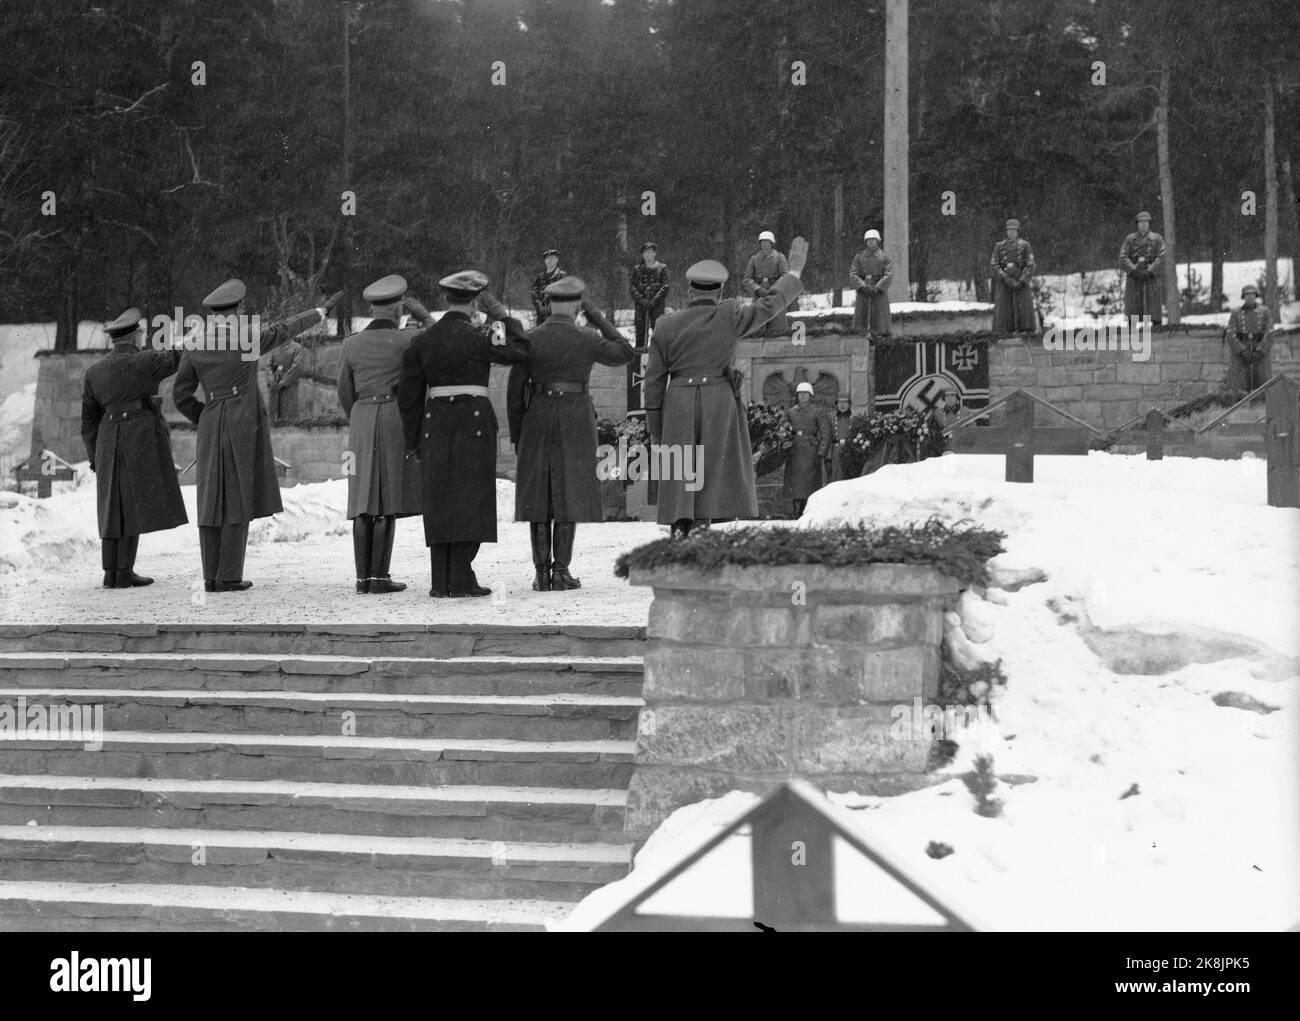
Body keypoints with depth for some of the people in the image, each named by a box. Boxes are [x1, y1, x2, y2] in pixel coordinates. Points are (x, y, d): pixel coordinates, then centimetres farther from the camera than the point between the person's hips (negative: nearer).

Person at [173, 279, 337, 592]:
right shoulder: (247, 342, -8)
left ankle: (212, 577, 5)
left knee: (212, 502, 6)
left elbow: (181, 395, 8)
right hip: (244, 428, -4)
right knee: (237, 502, -2)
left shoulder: (195, 348, 4)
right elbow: (285, 330, 4)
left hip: (211, 428, 5)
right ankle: (229, 576, -4)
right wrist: (322, 311, 17)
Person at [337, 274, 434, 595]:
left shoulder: (351, 344, 4)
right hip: (397, 421, -4)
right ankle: (379, 577, -6)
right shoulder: (407, 340, -7)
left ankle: (363, 577, 3)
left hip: (362, 423, 4)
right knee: (388, 502, -4)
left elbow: (345, 394, 10)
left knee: (365, 502, 6)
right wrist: (423, 315, 11)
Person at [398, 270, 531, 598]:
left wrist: (413, 440, 14)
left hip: (435, 420, 4)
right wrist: (501, 315, 3)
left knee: (439, 500, 9)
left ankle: (440, 582, 9)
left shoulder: (421, 340, 6)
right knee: (471, 496, 0)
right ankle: (461, 580, -4)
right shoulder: (477, 337, -9)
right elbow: (521, 350, -3)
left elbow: (409, 393, 7)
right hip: (474, 420, -4)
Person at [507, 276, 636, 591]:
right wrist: (600, 321, 12)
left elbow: (515, 391, 0)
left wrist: (516, 435, 10)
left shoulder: (528, 339, -2)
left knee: (538, 496, 6)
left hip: (537, 419, 2)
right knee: (568, 494, 2)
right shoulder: (585, 340, -7)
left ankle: (542, 573, 4)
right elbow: (624, 354, 9)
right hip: (576, 420, -2)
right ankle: (561, 572, -1)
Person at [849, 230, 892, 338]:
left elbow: (889, 274, -6)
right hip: (863, 291, 2)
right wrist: (863, 286, -14)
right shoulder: (859, 256, 7)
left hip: (879, 291, -2)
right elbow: (853, 274, 2)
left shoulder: (884, 257, 2)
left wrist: (877, 288, -16)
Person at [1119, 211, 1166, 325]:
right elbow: (1123, 257, 0)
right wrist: (1134, 270, -14)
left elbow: (1161, 258, -4)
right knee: (1132, 309, -1)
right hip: (1133, 279, 1)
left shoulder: (1157, 239, 5)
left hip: (1151, 277, -1)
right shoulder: (1130, 239, 9)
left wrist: (1149, 272, -15)